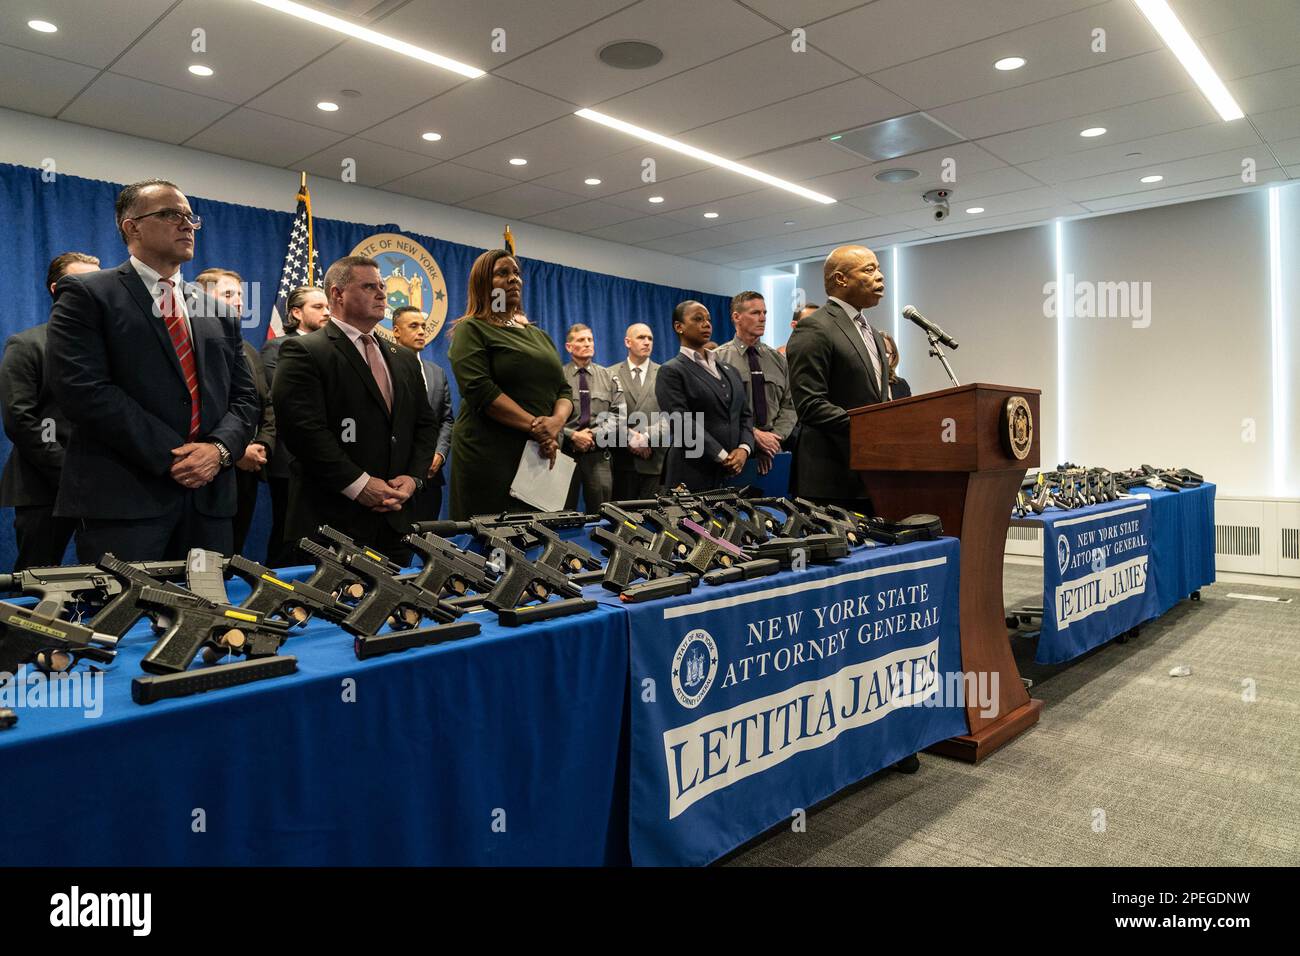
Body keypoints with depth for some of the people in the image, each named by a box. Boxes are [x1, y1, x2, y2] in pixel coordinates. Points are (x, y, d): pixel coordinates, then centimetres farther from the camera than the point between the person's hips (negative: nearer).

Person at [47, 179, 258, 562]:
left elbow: (244, 395, 14)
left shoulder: (218, 311, 18)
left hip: (209, 496, 5)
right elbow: (83, 389, -11)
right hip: (121, 498, -5)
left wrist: (220, 448, -7)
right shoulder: (86, 294, 2)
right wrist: (170, 457, -15)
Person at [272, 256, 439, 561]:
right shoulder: (303, 352, -5)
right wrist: (359, 484, -17)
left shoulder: (405, 359, 17)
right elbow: (304, 429, -16)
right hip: (331, 520, -6)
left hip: (395, 518, 6)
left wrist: (413, 477, 0)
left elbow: (425, 425, 17)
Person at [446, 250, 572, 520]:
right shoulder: (471, 330, 0)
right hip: (490, 457, -6)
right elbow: (481, 391, -13)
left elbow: (563, 390, 12)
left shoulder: (538, 335, 19)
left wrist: (557, 422, -10)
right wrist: (535, 426, -18)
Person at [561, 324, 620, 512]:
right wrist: (573, 435, -15)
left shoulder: (607, 376, 11)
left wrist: (594, 434, -9)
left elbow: (618, 414, 3)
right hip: (565, 452, -2)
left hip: (598, 454, 2)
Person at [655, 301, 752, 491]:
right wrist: (723, 457, -15)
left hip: (734, 472, 5)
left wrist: (744, 449, -5)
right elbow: (682, 424, -13)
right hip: (693, 475, -5)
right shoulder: (671, 371, -3)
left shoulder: (730, 371, 17)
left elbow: (745, 415, 14)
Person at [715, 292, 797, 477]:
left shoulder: (777, 359, 12)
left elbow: (789, 405, 10)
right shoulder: (719, 358, -2)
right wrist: (754, 434, -15)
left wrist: (775, 437, -6)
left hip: (775, 449, 4)